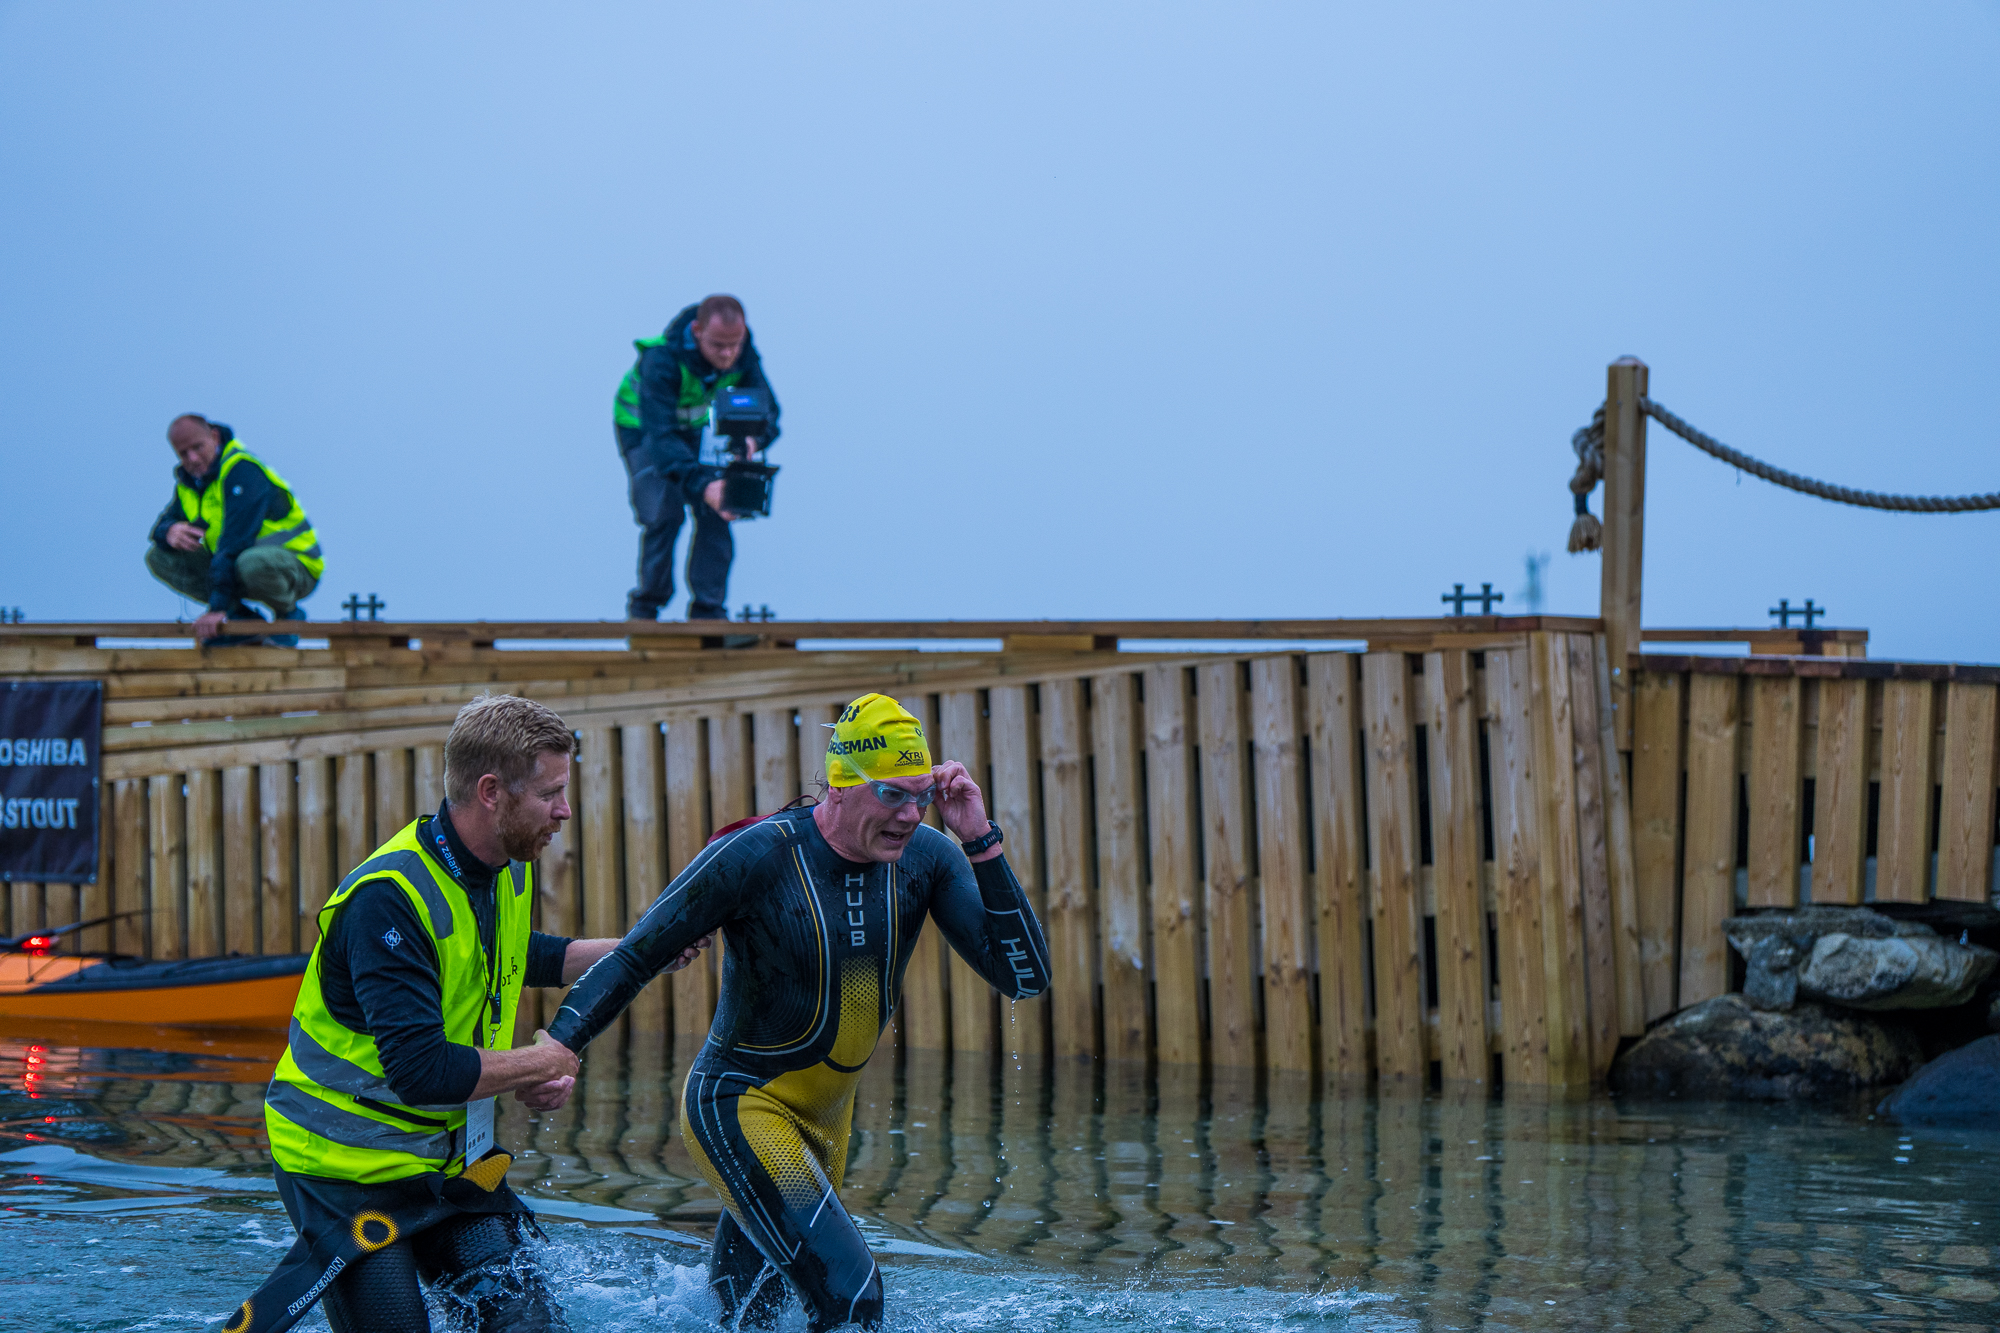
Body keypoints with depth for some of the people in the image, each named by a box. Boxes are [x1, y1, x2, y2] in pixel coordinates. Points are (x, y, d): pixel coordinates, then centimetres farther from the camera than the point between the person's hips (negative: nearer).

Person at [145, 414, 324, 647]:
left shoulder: (242, 470, -22)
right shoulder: (189, 479, 5)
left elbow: (235, 540, -29)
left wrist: (218, 607, -33)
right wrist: (169, 531, -18)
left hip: (296, 568, -8)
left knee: (252, 563, -44)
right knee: (158, 557, -4)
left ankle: (287, 613, -9)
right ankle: (244, 619, -4)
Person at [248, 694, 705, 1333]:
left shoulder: (509, 872, 3)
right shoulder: (386, 898, -27)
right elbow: (421, 1071, -31)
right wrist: (540, 1064, -17)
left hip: (448, 1155, 8)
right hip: (348, 1167, -8)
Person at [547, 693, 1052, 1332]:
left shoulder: (927, 857, -8)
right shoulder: (757, 856, -21)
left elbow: (1026, 978, -15)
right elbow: (634, 956, -13)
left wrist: (982, 844, -23)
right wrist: (556, 1045, -26)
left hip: (828, 1112, 6)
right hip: (737, 1106, -6)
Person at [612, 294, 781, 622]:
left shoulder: (744, 355, -24)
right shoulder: (662, 359, -40)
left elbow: (767, 410, -21)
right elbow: (661, 437, -45)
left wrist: (752, 440, -47)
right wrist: (702, 485, -58)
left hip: (696, 425, 4)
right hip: (642, 426, -4)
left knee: (716, 513, -10)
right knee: (663, 514, -17)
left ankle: (708, 610, -1)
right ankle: (644, 606, 4)